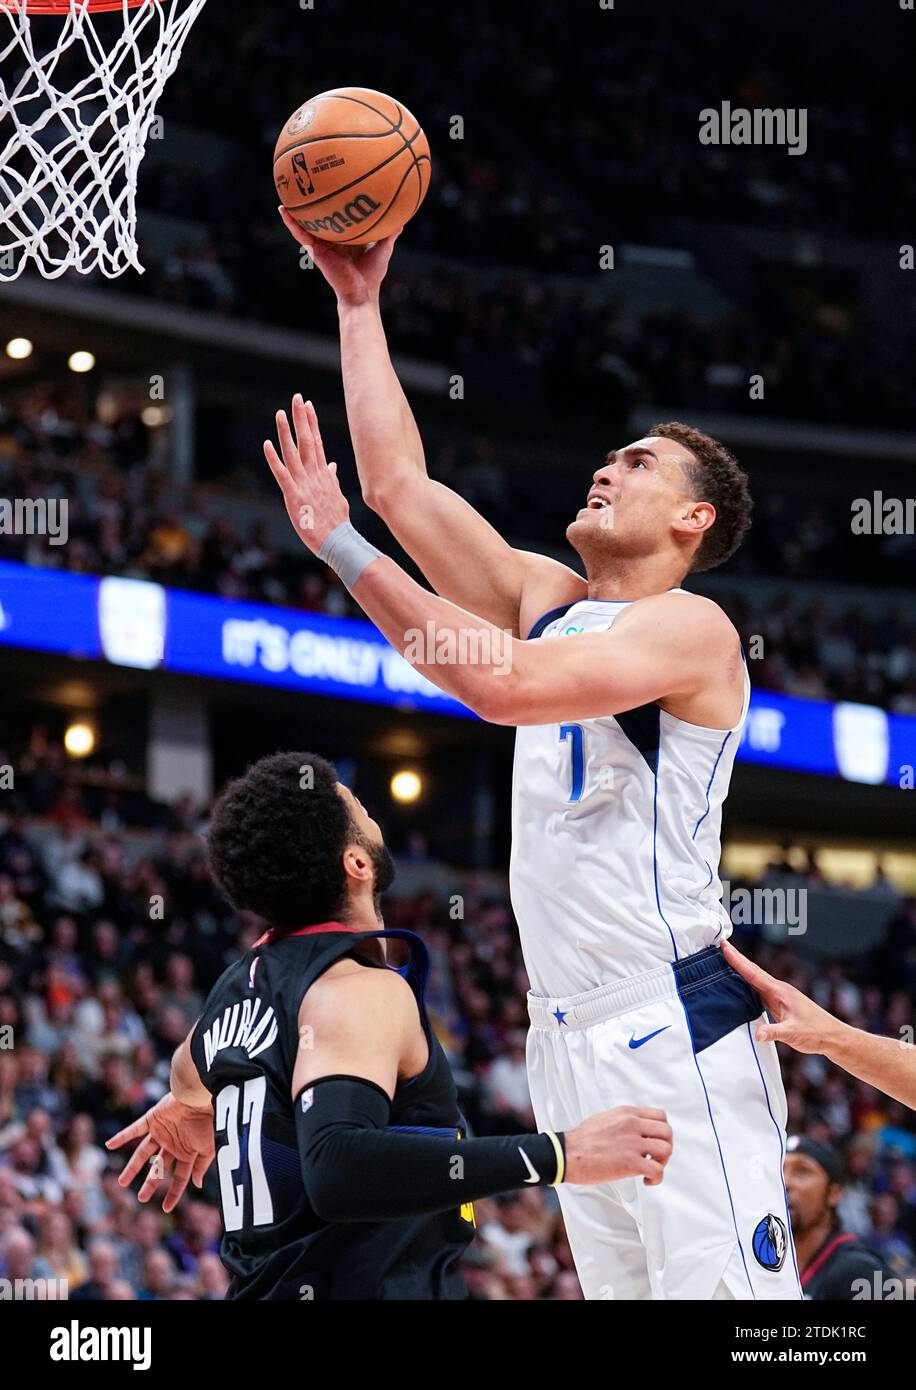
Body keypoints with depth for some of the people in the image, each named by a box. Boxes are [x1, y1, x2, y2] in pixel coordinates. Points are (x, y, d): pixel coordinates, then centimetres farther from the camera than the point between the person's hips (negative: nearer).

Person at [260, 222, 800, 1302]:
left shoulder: (691, 628, -9)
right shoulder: (548, 599, 15)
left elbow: (505, 684, -24)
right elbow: (399, 480, 14)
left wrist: (340, 548, -20)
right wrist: (359, 301, 13)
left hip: (674, 1029, -8)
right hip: (567, 1034, 8)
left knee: (727, 1288, -15)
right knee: (624, 1290, 6)